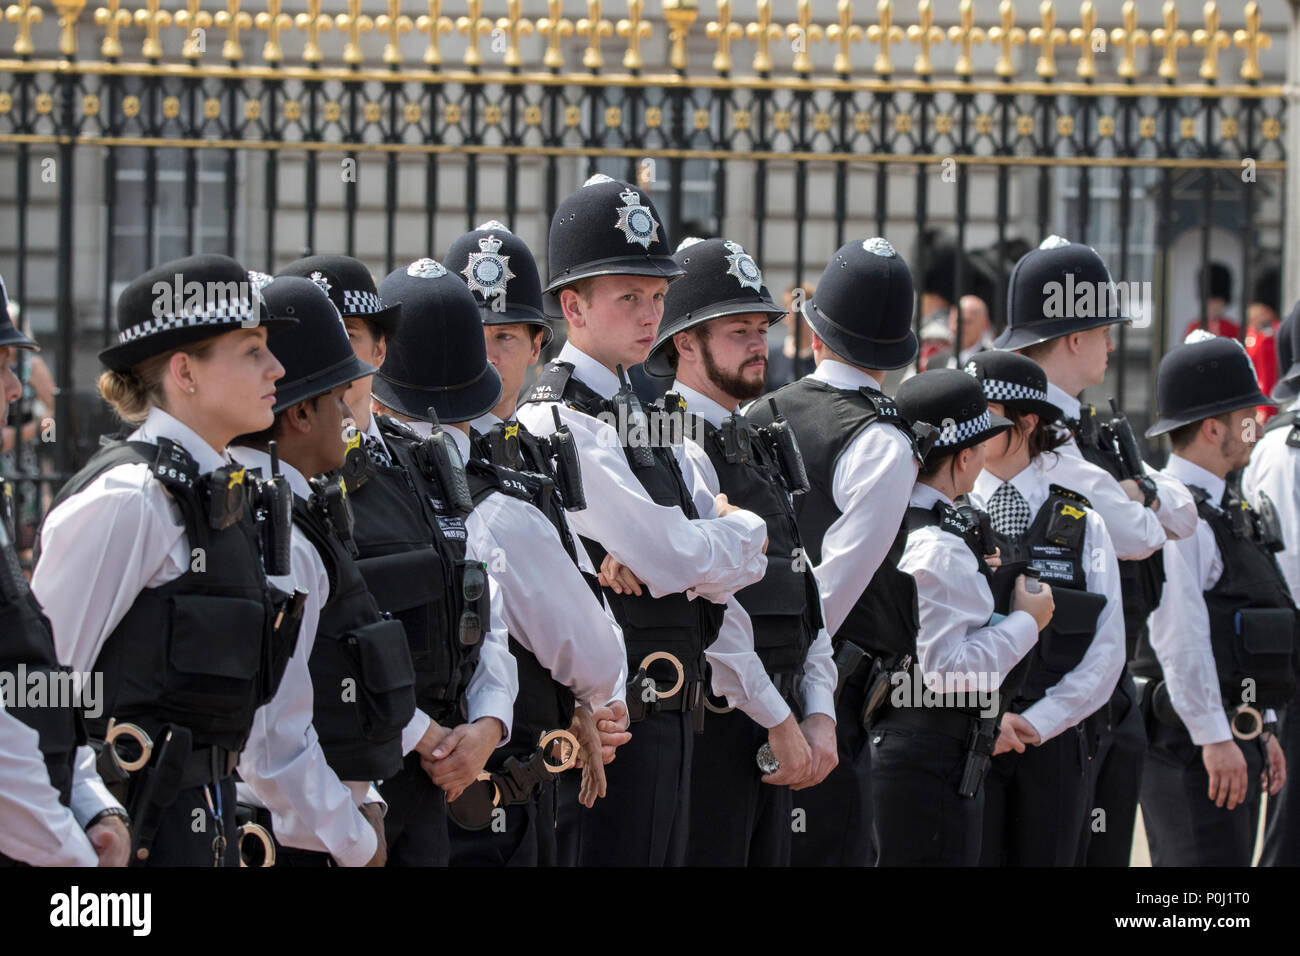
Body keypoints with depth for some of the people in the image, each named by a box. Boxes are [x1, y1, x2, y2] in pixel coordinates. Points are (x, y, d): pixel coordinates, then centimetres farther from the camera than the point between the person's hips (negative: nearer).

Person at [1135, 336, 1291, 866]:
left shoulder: (1225, 508, 18)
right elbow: (1178, 635, -21)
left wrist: (1261, 729, 24)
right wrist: (1214, 737, -23)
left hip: (1235, 736, 10)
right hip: (1193, 739, -10)